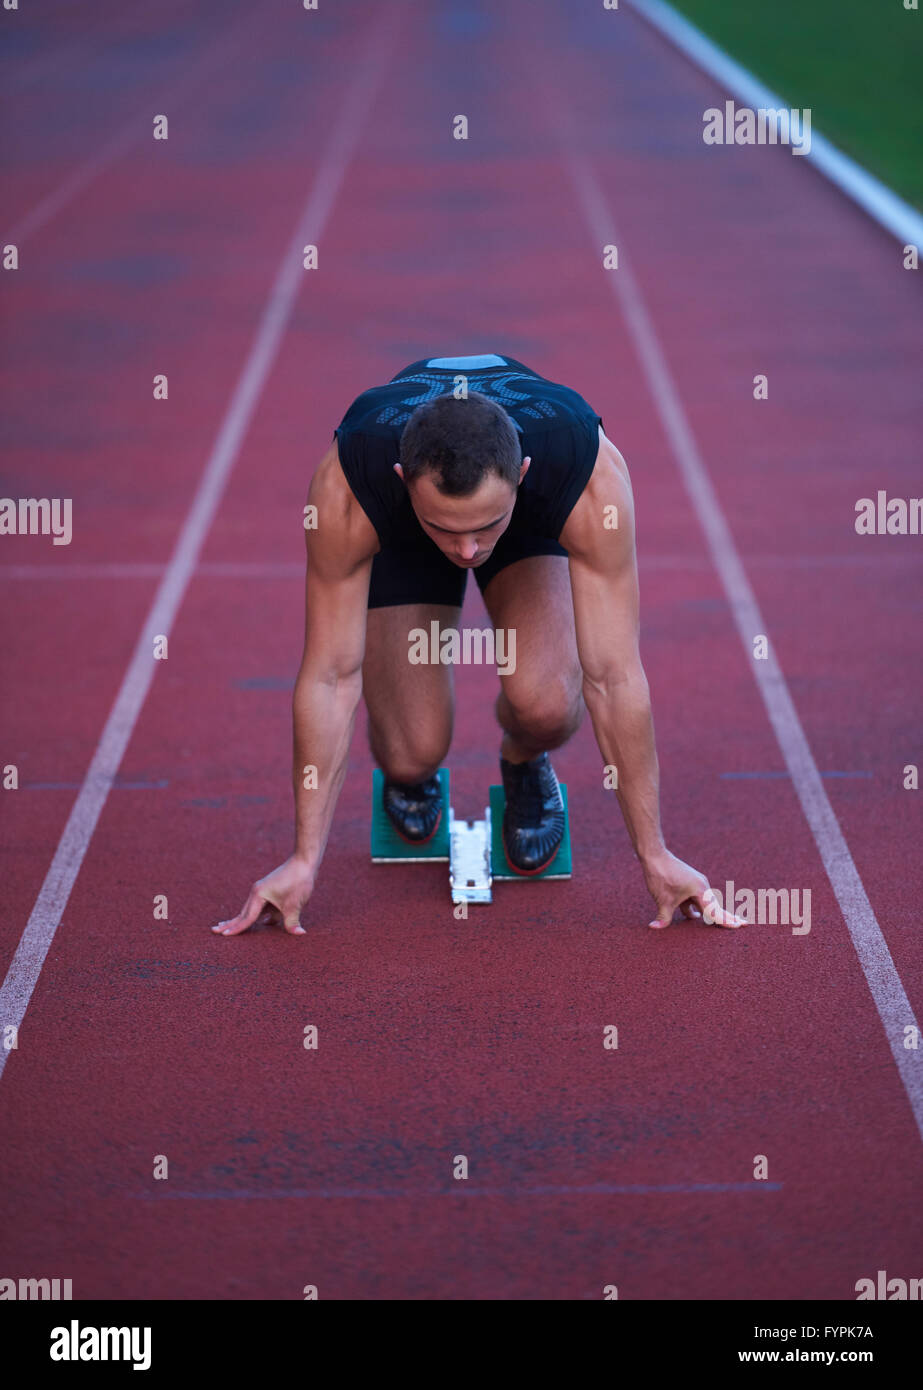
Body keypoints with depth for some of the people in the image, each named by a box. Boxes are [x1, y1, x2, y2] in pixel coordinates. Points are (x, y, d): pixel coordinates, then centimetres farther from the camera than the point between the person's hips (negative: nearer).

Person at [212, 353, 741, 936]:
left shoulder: (593, 475, -43)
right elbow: (331, 675, -33)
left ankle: (525, 763, 11)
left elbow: (613, 676, -36)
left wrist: (654, 855, -30)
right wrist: (304, 860, -29)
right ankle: (408, 774, 22)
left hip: (537, 519, 0)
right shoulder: (346, 490, -43)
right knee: (414, 752, -16)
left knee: (545, 705, -26)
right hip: (397, 535, 0)